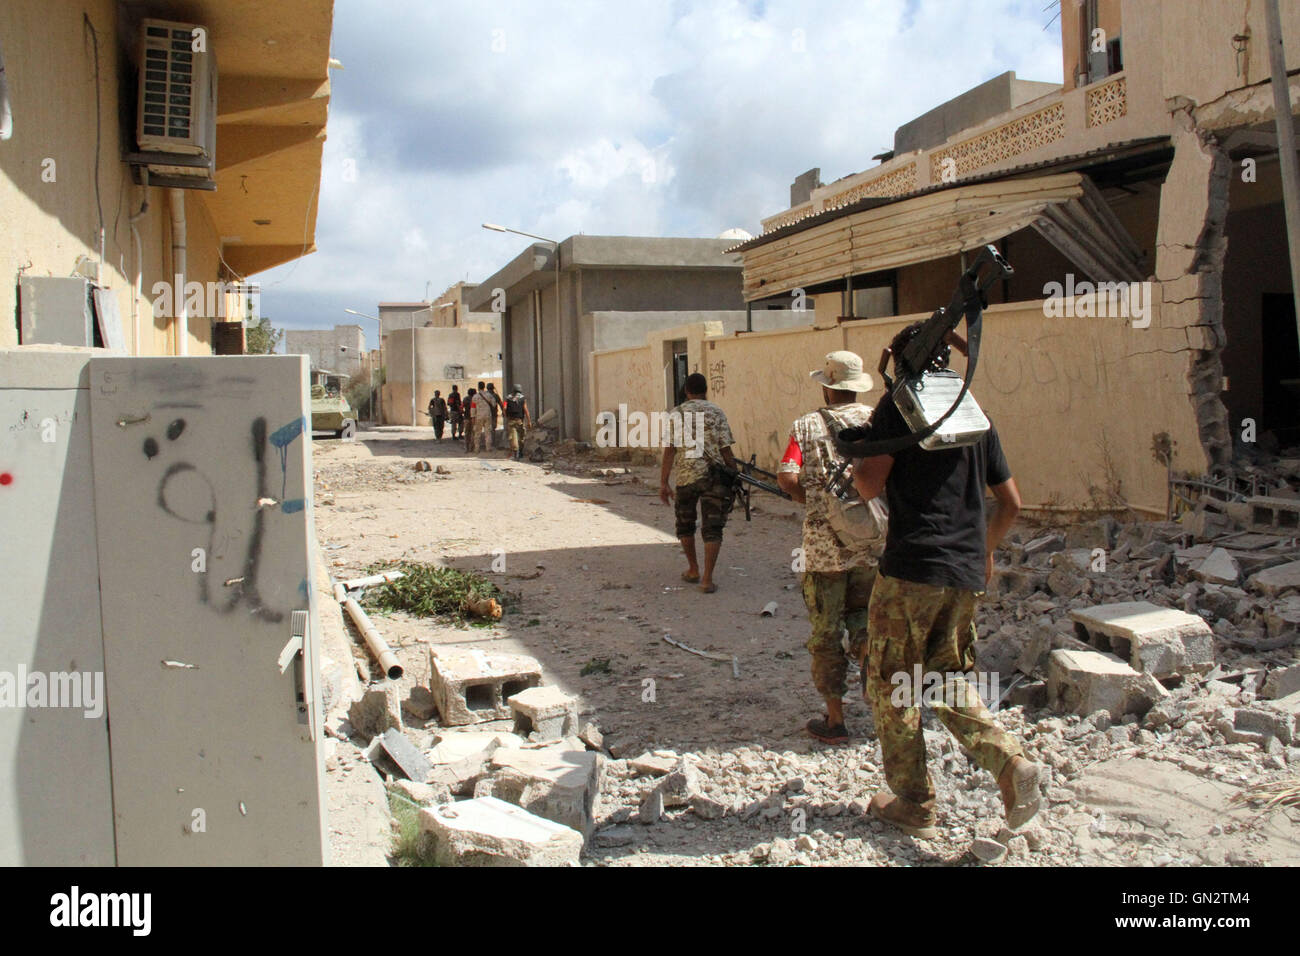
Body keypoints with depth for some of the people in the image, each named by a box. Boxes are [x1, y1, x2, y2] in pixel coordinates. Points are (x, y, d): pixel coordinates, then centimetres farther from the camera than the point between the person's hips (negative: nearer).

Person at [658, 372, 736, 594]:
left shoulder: (677, 414, 1)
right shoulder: (717, 413, 1)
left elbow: (669, 450, -6)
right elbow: (726, 451, -4)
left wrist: (663, 483, -4)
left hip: (685, 476, 1)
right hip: (713, 476, -1)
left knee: (685, 525, 20)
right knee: (712, 529, 2)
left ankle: (693, 571, 30)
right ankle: (707, 579, -6)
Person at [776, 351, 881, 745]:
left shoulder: (807, 426, -3)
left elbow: (786, 478, -13)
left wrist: (812, 500, 6)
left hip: (823, 543, -2)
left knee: (826, 632, 9)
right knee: (860, 609, 25)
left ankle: (834, 721, 15)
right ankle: (867, 642, -6)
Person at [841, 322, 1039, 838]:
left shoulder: (899, 405, -6)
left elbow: (869, 485, -13)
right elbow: (1011, 501, 17)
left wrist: (855, 455, 8)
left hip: (912, 568, -7)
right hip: (967, 573, 7)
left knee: (893, 687, 8)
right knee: (948, 680, 20)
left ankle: (914, 805, 14)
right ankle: (1010, 762, 0)